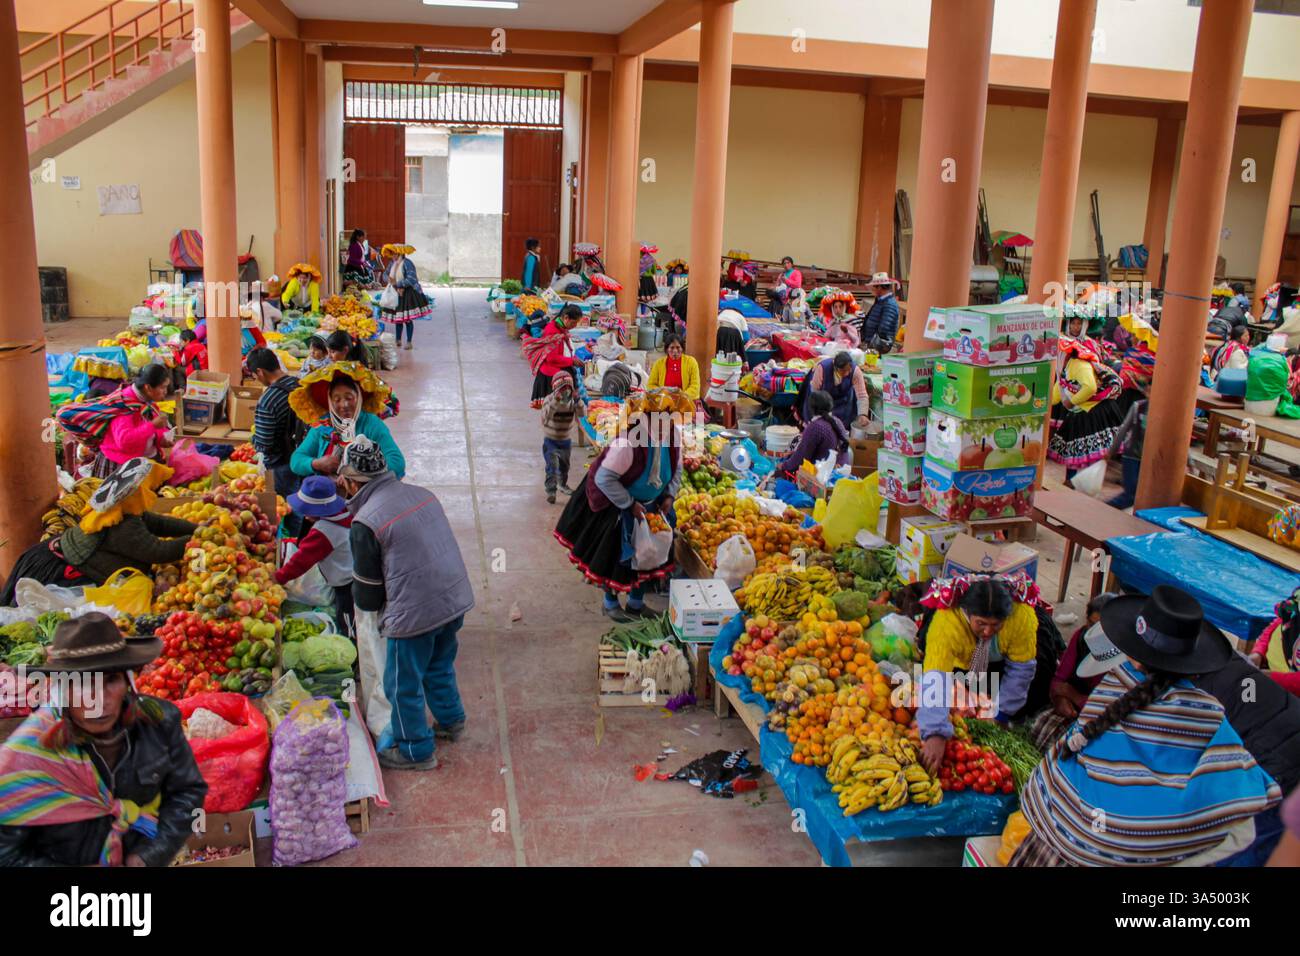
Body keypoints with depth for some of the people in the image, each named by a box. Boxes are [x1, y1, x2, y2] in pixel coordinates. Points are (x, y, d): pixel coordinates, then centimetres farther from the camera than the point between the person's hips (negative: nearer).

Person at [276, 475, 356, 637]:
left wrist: (279, 577, -12)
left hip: (346, 587, -10)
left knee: (350, 632, 3)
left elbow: (302, 559, -20)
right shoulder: (347, 514, 2)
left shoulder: (324, 530, -24)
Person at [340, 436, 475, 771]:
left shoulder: (365, 522, -17)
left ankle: (416, 751, 29)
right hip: (456, 599, 7)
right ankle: (450, 721, 47)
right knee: (440, 666, 29)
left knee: (403, 685, 14)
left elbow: (367, 597, -7)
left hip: (415, 614, -7)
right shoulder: (421, 494, 3)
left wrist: (372, 603, 15)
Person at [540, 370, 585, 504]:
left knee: (564, 465, 22)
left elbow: (583, 413, -24)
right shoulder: (550, 399, -19)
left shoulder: (572, 401, -9)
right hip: (550, 440, -4)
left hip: (566, 439, 5)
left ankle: (562, 484, 45)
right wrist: (556, 401, -46)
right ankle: (550, 491, -12)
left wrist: (578, 400, -38)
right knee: (552, 466, -15)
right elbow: (546, 415, -36)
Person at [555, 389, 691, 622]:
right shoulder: (629, 442, -34)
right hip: (619, 507, -6)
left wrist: (669, 496, -7)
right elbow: (604, 478, -29)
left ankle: (636, 603, 35)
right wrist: (630, 505, -23)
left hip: (651, 505, 6)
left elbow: (676, 469, 6)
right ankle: (610, 603, 30)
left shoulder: (674, 435, -13)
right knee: (618, 555, 6)